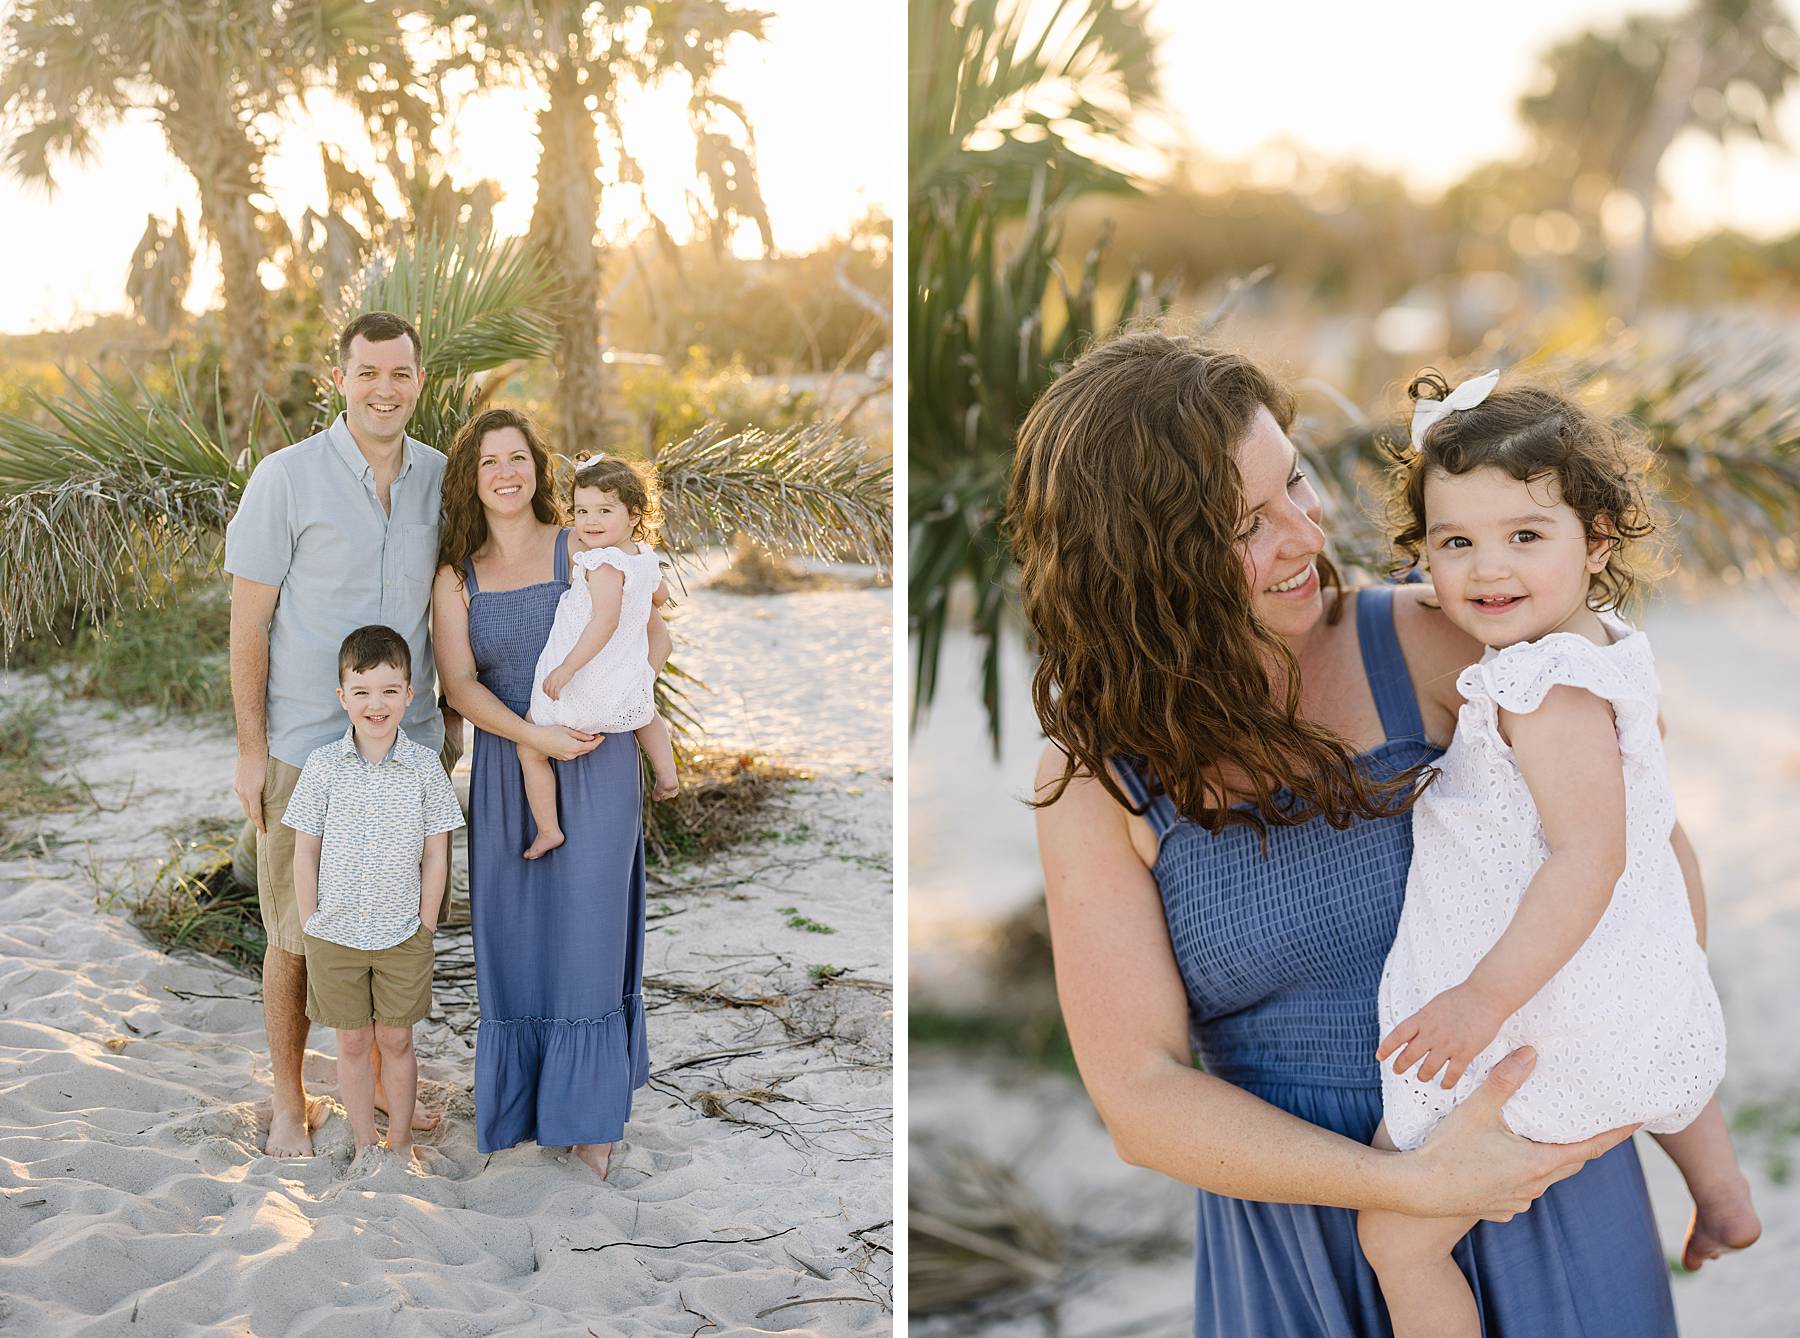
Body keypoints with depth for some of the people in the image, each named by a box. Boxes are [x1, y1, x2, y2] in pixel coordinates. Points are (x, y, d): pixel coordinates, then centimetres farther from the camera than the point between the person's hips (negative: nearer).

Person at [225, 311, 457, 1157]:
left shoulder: (440, 478, 4)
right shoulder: (288, 478, -9)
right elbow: (249, 623, -7)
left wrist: (454, 719, 13)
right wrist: (251, 750, -8)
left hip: (410, 743, 4)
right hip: (306, 746, -4)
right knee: (296, 934, 6)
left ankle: (381, 1076, 31)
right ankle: (290, 1102, 21)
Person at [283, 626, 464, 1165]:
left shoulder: (424, 766, -6)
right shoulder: (323, 765, -6)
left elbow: (436, 856, -1)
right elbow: (305, 854, 0)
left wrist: (425, 928, -3)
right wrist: (311, 926, -2)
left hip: (402, 936, 0)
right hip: (335, 934, 0)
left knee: (396, 1040, 10)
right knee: (352, 1043, 10)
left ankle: (400, 1140, 26)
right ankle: (364, 1145, 23)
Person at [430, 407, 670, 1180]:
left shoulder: (583, 550, 2)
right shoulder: (456, 578, 6)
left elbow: (654, 635, 4)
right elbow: (458, 683, -3)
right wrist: (535, 735, -17)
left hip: (596, 766, -2)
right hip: (506, 771, 2)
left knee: (585, 936, -1)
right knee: (514, 939, 5)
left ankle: (591, 1121, 10)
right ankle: (520, 1113, 18)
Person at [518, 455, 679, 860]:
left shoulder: (603, 565, -23)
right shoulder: (646, 558, 3)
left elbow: (605, 622, -34)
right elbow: (660, 596, 24)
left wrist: (566, 668, -32)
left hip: (580, 693, -7)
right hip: (628, 691, 8)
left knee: (528, 749, 11)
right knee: (646, 712, 42)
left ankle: (547, 830, 11)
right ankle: (667, 775, 42)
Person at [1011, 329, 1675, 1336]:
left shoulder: (1422, 644, -12)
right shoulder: (1093, 778, -12)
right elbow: (1139, 1097, -14)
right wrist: (1411, 1184, -22)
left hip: (1539, 1165, 1)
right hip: (1300, 1215, 0)